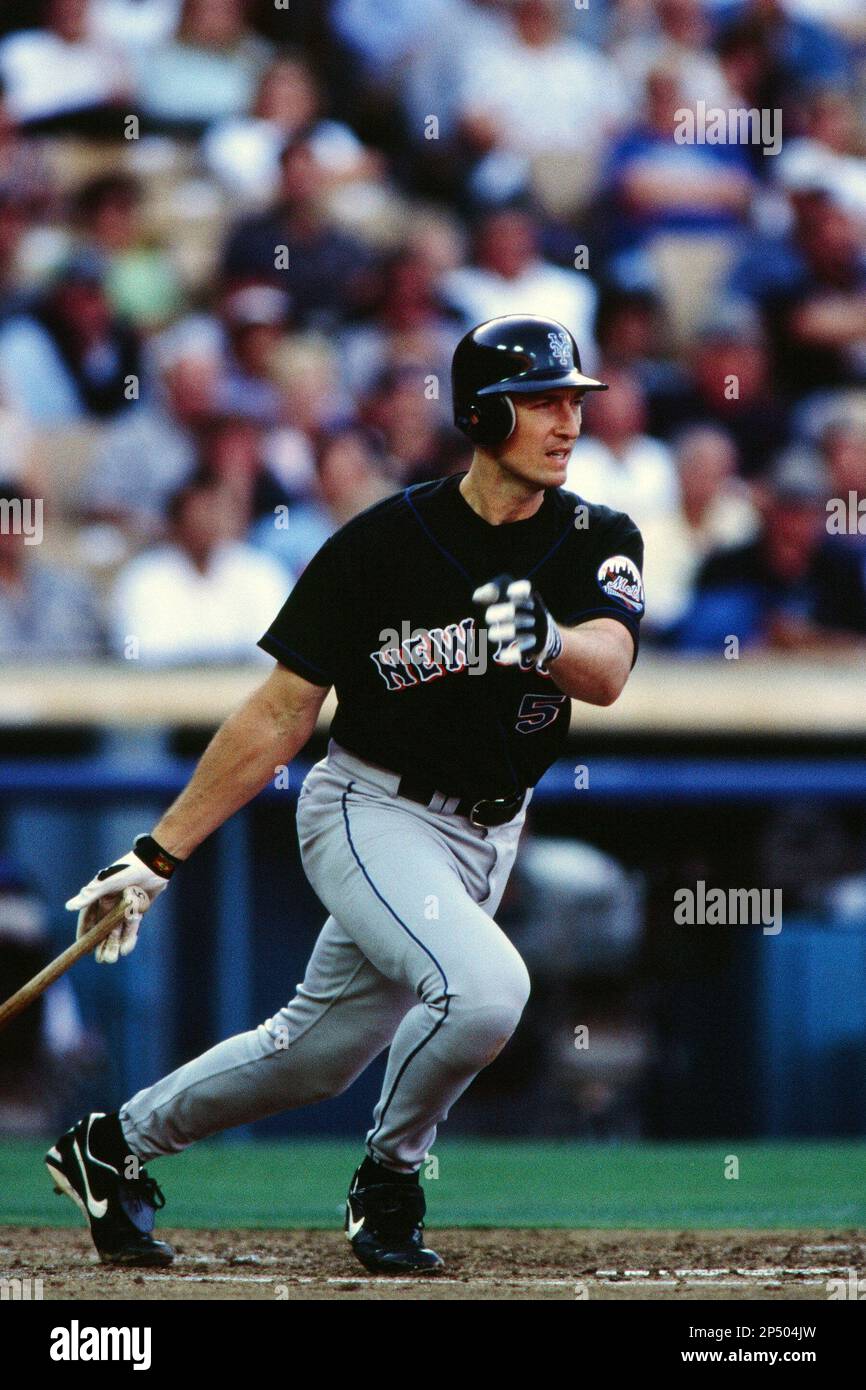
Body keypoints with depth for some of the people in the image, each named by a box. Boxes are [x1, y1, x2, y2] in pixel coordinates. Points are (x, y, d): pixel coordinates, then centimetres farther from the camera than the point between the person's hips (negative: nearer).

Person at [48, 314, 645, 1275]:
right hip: (371, 811, -5)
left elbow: (606, 671, -24)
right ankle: (387, 1182, -2)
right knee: (484, 986, -28)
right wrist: (158, 855, -9)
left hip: (486, 836, 5)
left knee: (316, 1054, 11)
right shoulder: (381, 543, -14)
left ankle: (116, 1147, 32)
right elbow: (280, 716, -9)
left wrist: (546, 641, -48)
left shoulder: (598, 543, -4)